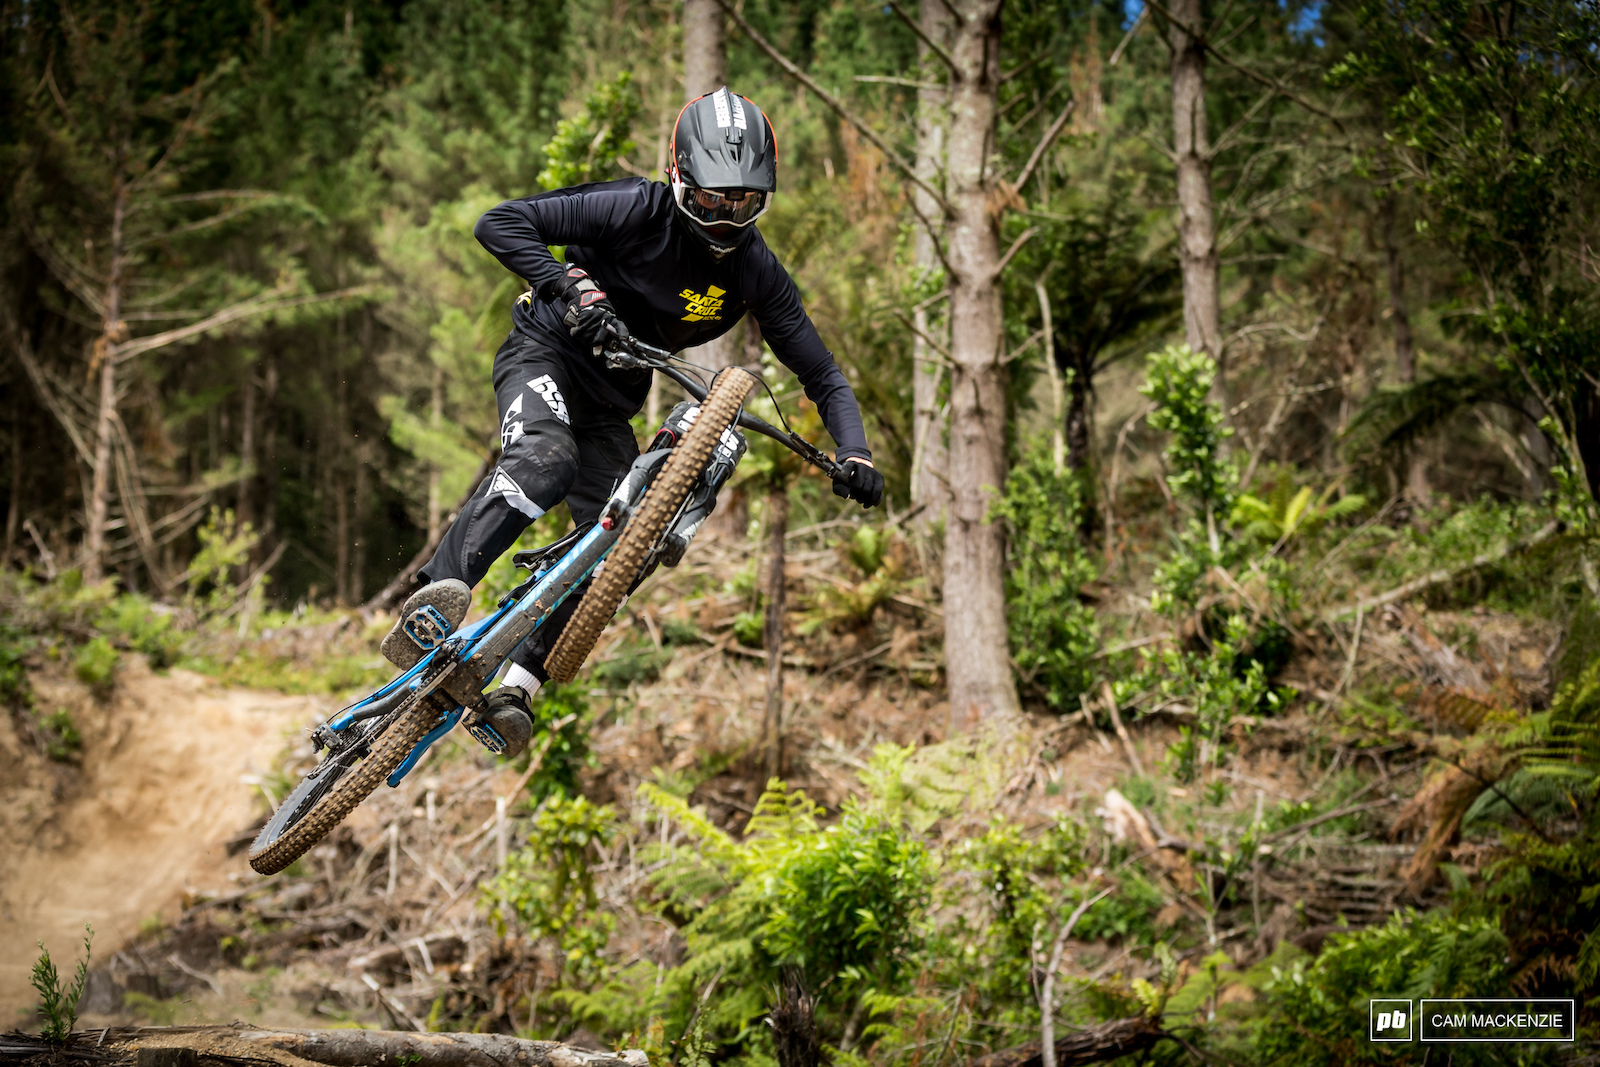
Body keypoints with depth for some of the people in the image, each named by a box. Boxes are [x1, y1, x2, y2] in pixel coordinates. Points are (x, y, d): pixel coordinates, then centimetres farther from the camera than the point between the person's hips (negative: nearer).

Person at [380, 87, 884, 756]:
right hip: (546, 355, -5)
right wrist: (572, 288, -37)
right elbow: (499, 224, -24)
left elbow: (823, 378, -2)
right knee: (545, 462, -36)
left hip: (610, 405, 6)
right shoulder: (637, 211, -21)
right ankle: (435, 600, -46)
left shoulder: (759, 274, -7)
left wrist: (854, 456, -19)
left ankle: (517, 684, -10)